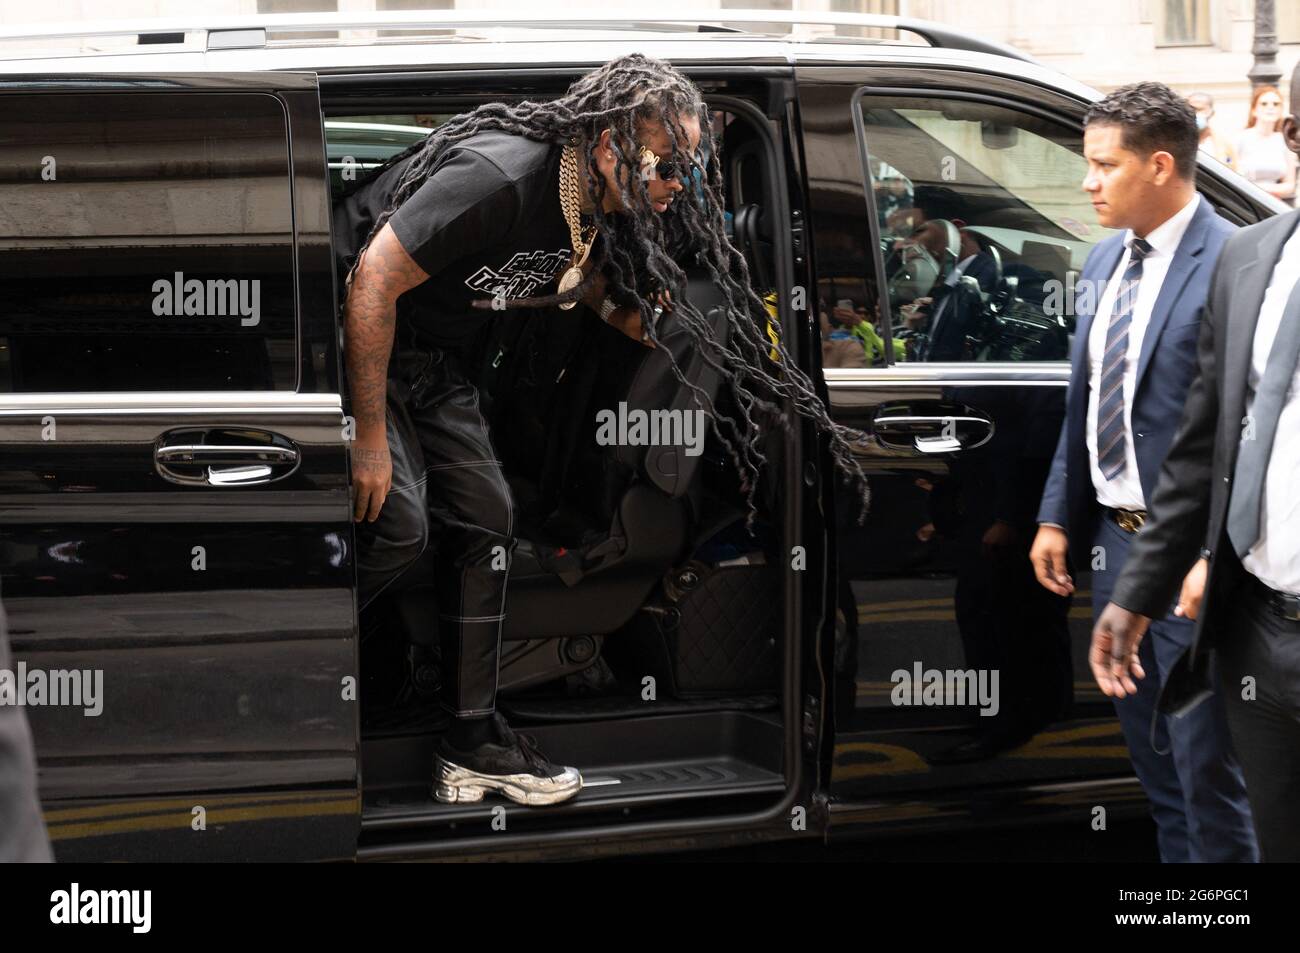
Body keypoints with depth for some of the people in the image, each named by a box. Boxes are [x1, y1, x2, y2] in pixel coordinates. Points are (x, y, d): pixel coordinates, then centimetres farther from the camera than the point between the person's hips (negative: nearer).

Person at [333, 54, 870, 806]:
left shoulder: (602, 209, -6)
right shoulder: (500, 179, -33)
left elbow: (612, 299, 16)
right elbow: (374, 279, -31)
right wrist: (371, 435, -28)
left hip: (434, 356, 9)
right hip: (358, 340, -9)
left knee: (485, 517, 4)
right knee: (398, 524, -22)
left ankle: (474, 743, 9)